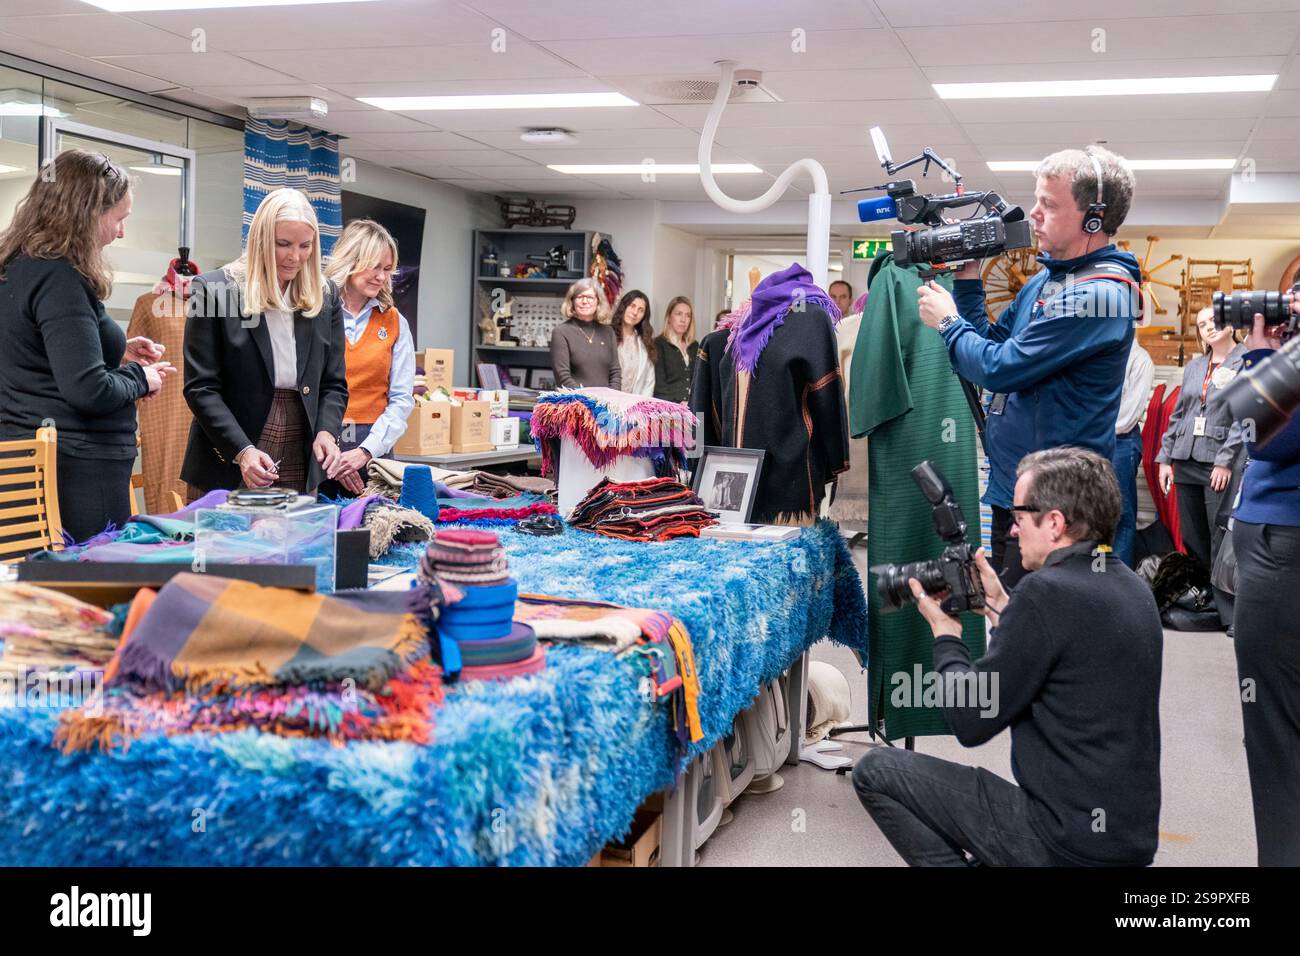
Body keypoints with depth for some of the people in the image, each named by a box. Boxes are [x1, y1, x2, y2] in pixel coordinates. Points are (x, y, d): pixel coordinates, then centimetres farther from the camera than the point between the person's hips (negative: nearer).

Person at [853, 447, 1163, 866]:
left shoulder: (1047, 591, -20)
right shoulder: (1132, 588, 6)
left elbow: (970, 722, -14)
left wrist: (945, 635, 1)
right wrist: (1000, 608, 16)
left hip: (1069, 844, -9)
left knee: (876, 770, 1)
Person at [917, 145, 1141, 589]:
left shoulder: (1099, 293, -19)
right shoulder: (1046, 278, 11)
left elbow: (999, 368, -22)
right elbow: (992, 343, 17)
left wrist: (947, 322, -6)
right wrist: (967, 279, 7)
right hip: (1012, 485, 9)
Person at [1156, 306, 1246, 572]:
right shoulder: (1193, 367, 16)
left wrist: (1226, 461, -17)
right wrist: (1165, 458, 11)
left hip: (1220, 463, -6)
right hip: (1186, 462, 6)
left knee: (1220, 542, -7)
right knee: (1191, 540, 9)